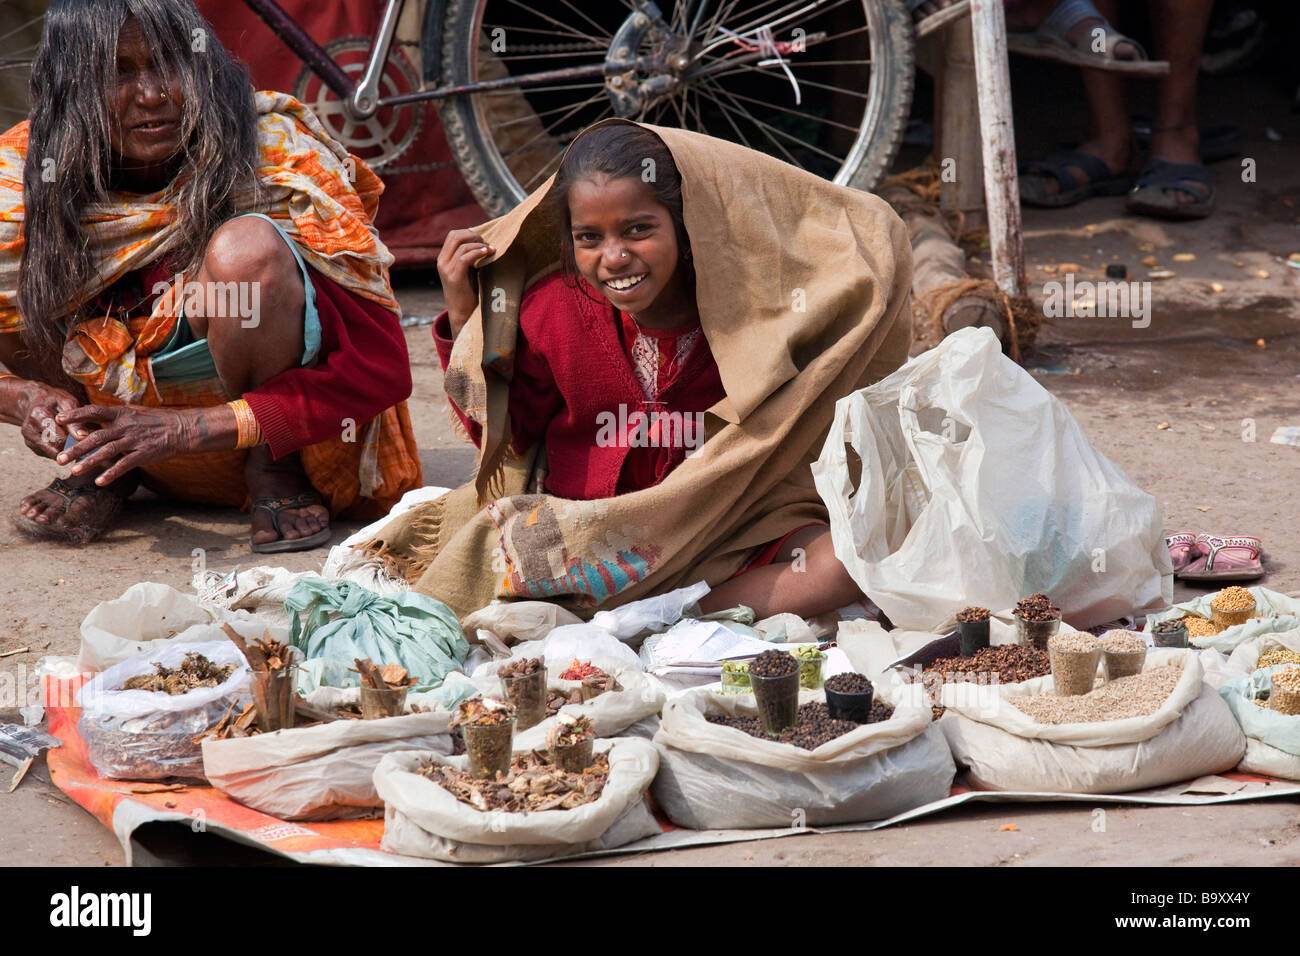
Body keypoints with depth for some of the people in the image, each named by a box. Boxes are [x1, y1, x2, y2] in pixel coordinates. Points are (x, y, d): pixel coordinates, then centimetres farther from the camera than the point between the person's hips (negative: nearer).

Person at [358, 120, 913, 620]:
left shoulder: (741, 305, -9)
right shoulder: (550, 307, -6)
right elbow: (505, 439, 6)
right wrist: (465, 320, -2)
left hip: (725, 534, 0)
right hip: (577, 534, 0)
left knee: (844, 563, -28)